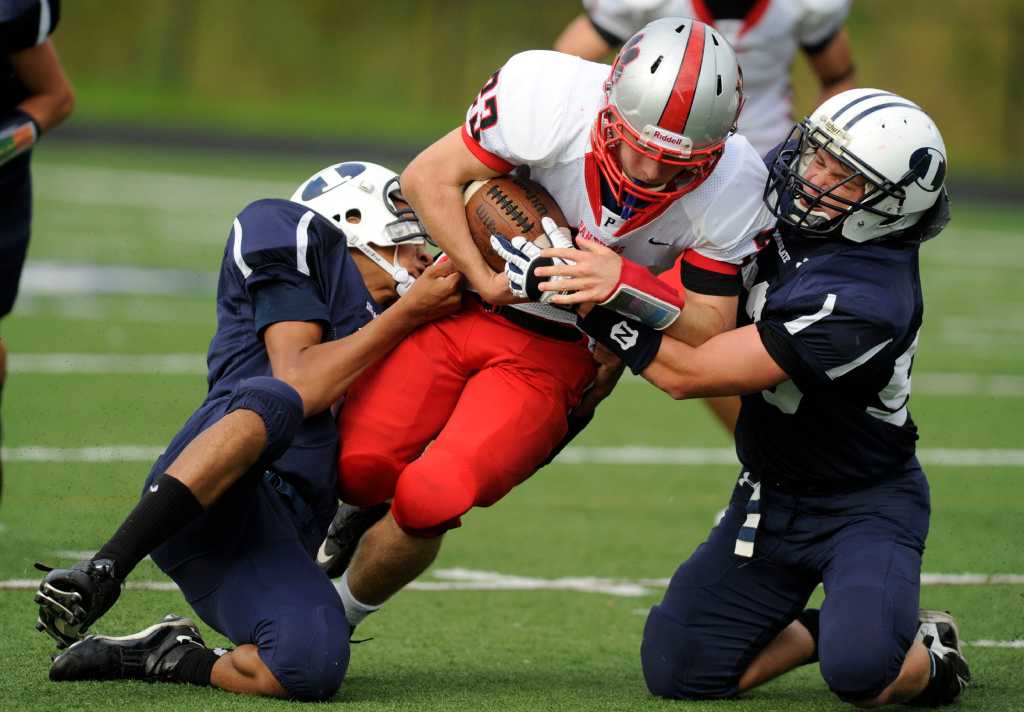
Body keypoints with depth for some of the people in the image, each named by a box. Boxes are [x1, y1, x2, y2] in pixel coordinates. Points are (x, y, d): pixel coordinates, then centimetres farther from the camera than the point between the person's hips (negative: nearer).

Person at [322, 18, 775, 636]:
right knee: (360, 468, -16)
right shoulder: (552, 97, -24)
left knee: (430, 500, -20)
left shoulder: (730, 186, -20)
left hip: (557, 358, 0)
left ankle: (347, 610, 12)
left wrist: (627, 285, -32)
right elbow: (430, 177, -11)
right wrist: (485, 279, -20)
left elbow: (711, 333, -14)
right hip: (463, 307, 0)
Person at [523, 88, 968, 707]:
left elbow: (686, 375, -31)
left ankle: (928, 660, 4)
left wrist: (598, 308, -30)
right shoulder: (787, 202, -11)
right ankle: (816, 631, 25)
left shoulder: (864, 303, -33)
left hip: (864, 508, -7)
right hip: (771, 495, 7)